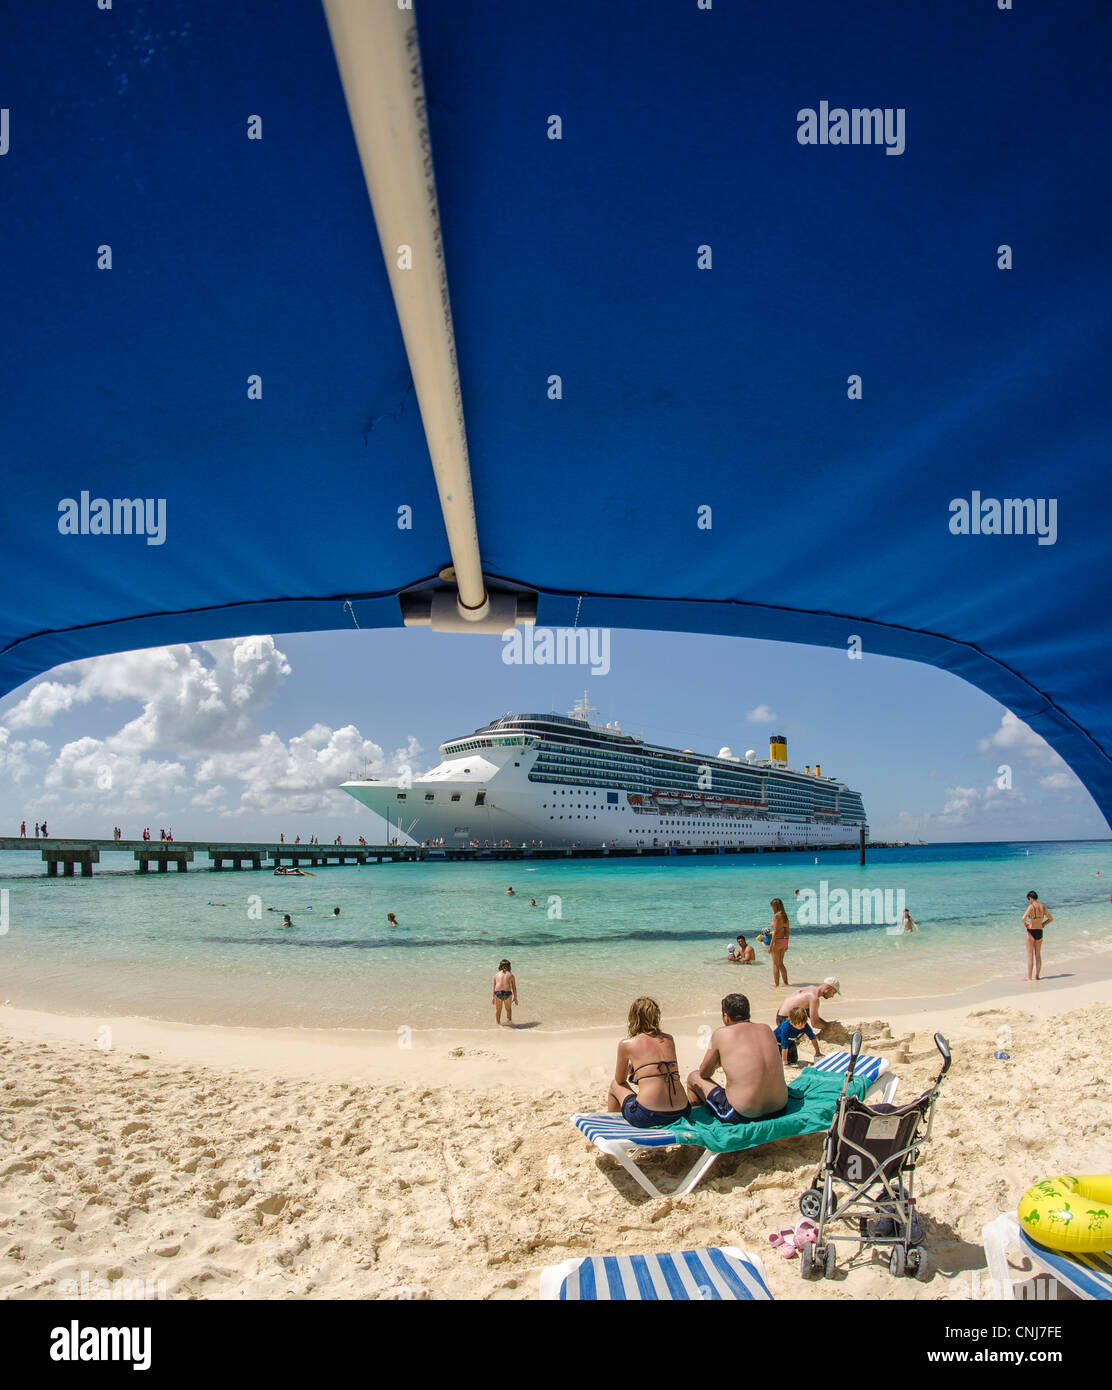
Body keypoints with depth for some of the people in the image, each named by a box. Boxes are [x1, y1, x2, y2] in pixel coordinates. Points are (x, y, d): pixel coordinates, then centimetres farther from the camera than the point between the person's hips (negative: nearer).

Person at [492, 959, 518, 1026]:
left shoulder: (497, 974, 17)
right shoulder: (510, 975, 14)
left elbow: (493, 986, 13)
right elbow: (514, 987, 13)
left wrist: (493, 996, 13)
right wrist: (515, 998, 17)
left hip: (498, 993, 1)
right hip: (507, 993, -1)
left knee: (498, 1010, 19)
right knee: (509, 1009, 23)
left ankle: (497, 1022, 24)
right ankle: (509, 1020, 23)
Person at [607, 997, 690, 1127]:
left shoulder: (626, 1044, 2)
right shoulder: (669, 1039, 12)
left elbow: (620, 1080, 18)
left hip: (647, 1117, -4)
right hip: (681, 1114, 4)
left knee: (614, 1085, 24)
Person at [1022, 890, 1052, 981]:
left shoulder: (1031, 906, -15)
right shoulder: (1043, 906, 3)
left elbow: (1023, 918, -27)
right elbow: (1051, 919, 13)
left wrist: (1025, 924, -8)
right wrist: (1042, 925, 12)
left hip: (1031, 932, -5)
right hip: (1040, 932, 5)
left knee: (1030, 955, 0)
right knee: (1038, 955, 14)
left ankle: (1029, 977, 1)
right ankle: (1037, 976, 17)